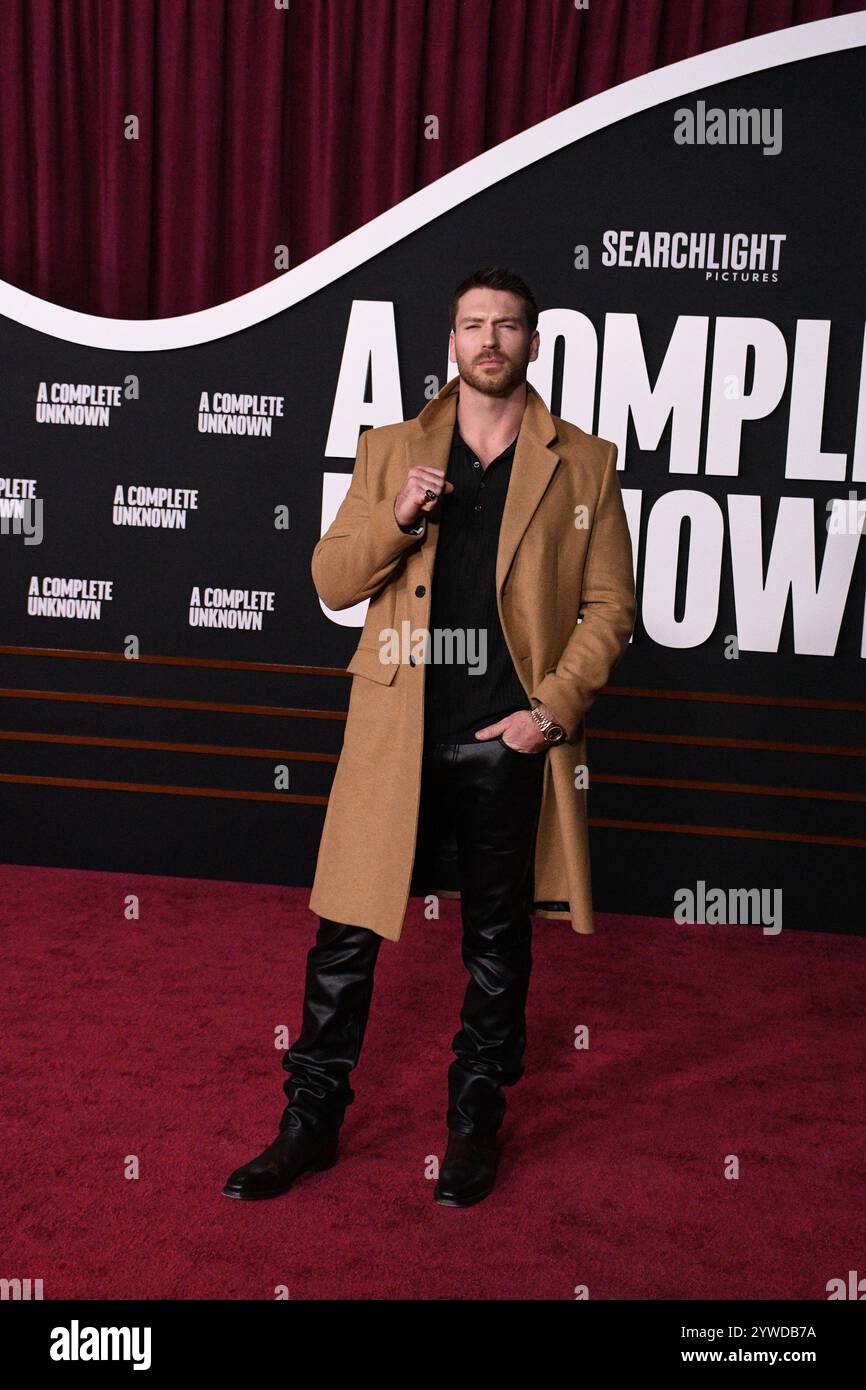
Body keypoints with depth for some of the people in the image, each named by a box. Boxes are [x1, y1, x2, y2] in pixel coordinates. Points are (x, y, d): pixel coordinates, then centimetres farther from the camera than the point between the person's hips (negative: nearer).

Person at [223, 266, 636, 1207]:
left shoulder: (584, 465, 6)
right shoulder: (390, 451, 10)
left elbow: (611, 607, 4)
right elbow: (331, 583, 7)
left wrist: (553, 708, -8)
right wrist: (397, 517, -10)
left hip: (510, 742, 0)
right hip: (395, 735, 1)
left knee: (498, 944, 12)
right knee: (346, 930, 6)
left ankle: (475, 1124, 31)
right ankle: (311, 1122, 24)